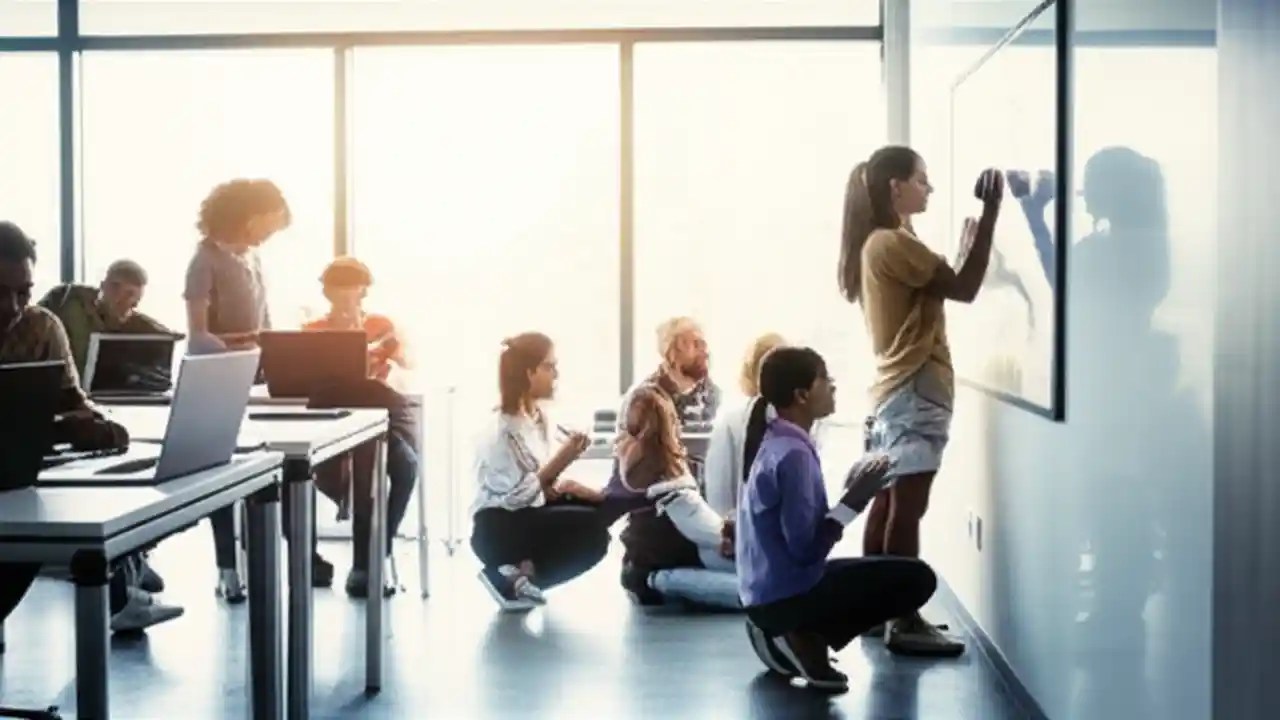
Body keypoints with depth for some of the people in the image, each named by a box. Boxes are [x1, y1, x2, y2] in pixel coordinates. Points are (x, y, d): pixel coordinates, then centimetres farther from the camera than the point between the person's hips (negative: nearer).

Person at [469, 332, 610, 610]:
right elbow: (517, 495, -25)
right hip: (498, 529, -9)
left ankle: (520, 572, 2)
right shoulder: (503, 429, -20)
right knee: (591, 530, -21)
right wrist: (561, 460, -22)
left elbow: (543, 480, 9)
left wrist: (559, 484, -12)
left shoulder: (539, 417, 6)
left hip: (526, 514, 9)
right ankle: (511, 578, -8)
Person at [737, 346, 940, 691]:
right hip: (785, 596, -9)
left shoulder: (779, 442, 8)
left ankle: (789, 634, 11)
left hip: (771, 591, 9)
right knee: (916, 578, -6)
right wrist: (852, 502, -15)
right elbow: (805, 548, -24)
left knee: (886, 570, 30)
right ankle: (805, 638, -6)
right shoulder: (793, 453, -21)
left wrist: (853, 492, 5)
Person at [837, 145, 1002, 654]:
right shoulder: (893, 244, -14)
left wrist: (963, 249, 12)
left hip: (897, 388, 10)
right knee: (907, 508, -10)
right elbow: (964, 289, -18)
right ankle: (904, 622, -8)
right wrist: (990, 213, -17)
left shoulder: (880, 244, 17)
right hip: (915, 390, -10)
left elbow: (939, 285, 18)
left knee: (888, 503, 12)